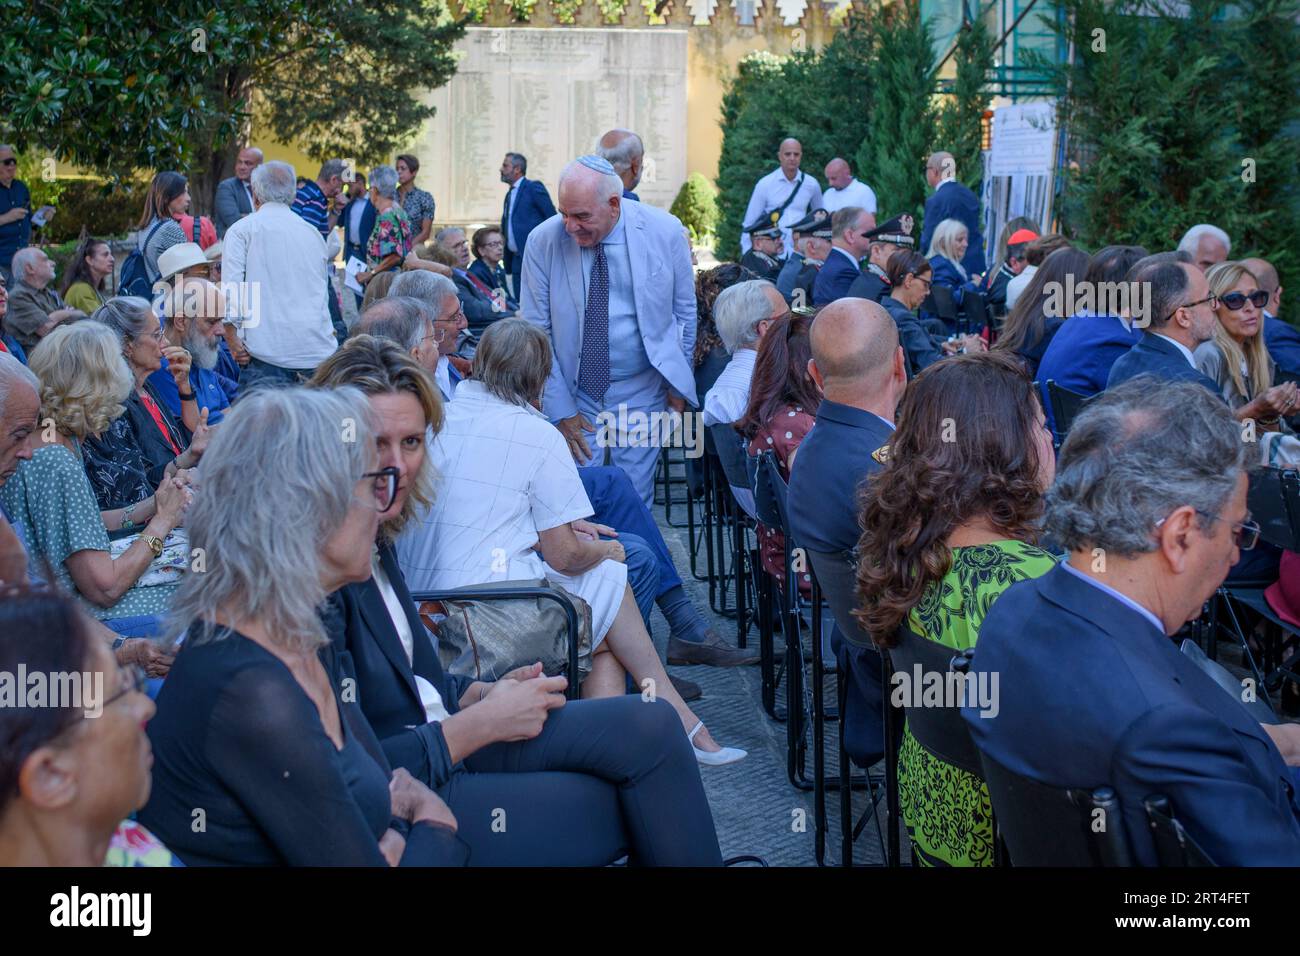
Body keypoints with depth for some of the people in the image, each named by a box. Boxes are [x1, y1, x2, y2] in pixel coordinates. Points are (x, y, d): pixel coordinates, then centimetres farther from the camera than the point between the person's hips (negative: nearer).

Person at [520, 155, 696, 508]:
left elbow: (685, 311, 5)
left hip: (642, 391, 0)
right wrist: (561, 409, -7)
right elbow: (536, 332, -5)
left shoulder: (665, 232, -10)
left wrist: (677, 384, 7)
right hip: (574, 392, 0)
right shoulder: (543, 241, -11)